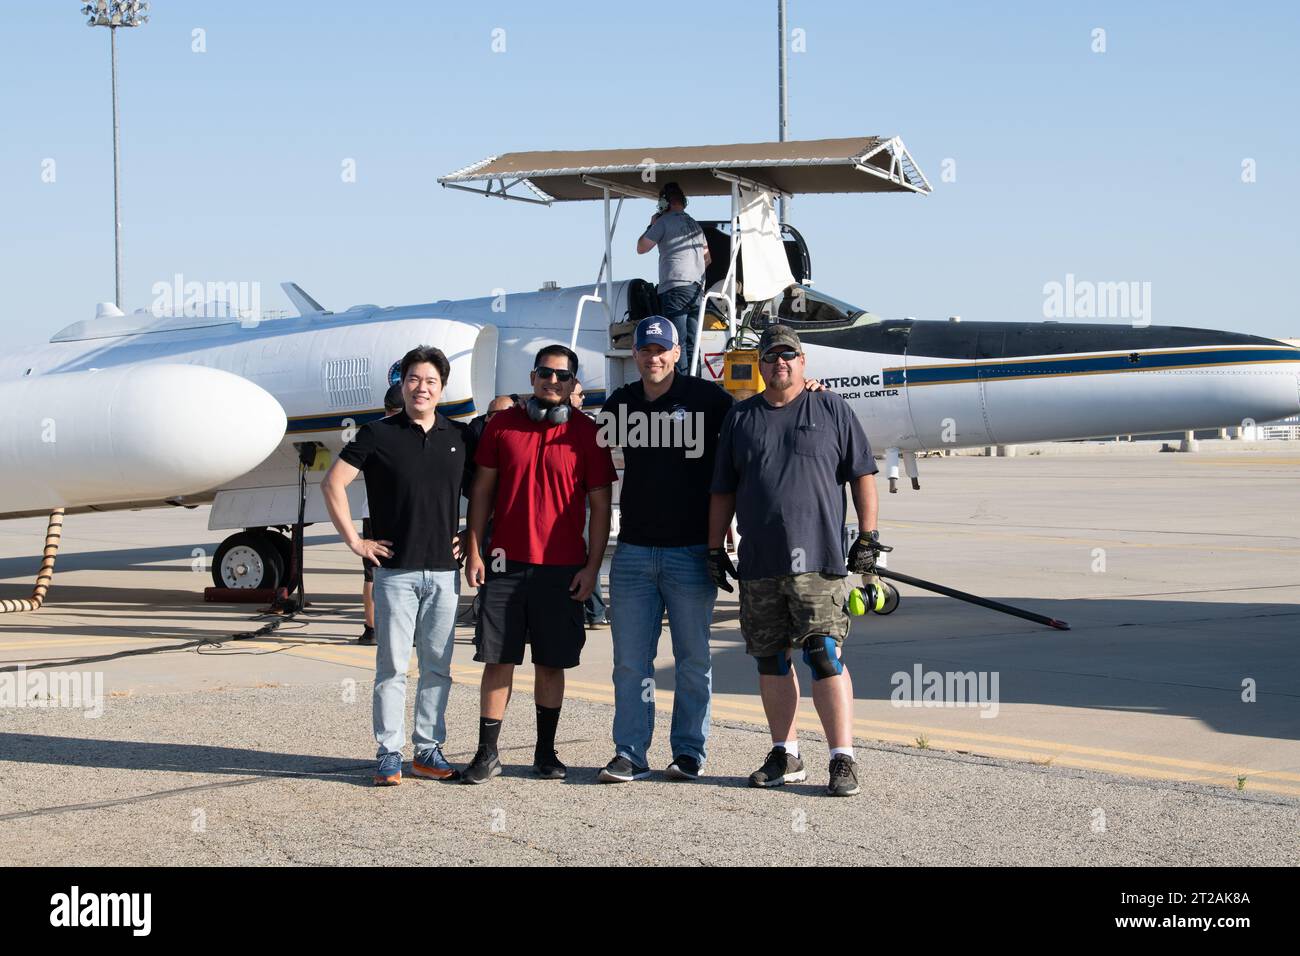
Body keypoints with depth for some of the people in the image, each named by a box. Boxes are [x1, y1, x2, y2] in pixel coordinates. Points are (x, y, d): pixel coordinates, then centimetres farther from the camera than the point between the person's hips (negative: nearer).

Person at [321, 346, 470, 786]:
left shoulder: (459, 436, 8)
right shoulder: (378, 434, -1)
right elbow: (332, 483, -3)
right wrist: (354, 541, -5)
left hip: (443, 571, 3)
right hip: (395, 569, -3)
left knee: (438, 666, 7)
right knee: (392, 666, -1)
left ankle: (429, 749, 16)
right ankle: (389, 754, 5)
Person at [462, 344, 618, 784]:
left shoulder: (586, 433, 1)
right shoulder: (502, 425, 5)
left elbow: (600, 506, 3)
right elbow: (482, 491, 9)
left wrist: (592, 567, -3)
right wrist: (474, 552, 2)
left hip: (562, 568, -1)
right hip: (505, 564, 1)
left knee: (551, 663, 6)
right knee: (498, 660, 2)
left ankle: (546, 751, 18)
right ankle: (487, 752, 9)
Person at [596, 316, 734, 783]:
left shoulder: (705, 398, -2)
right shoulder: (620, 404, 11)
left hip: (690, 551, -3)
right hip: (633, 550, 3)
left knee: (693, 660, 5)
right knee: (630, 660, 3)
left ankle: (689, 752, 15)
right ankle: (630, 754, 8)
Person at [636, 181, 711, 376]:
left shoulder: (664, 221, -2)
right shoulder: (695, 224, 21)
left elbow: (641, 248, 4)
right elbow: (707, 258, 28)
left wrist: (651, 226, 17)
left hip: (674, 287, -7)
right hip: (697, 288, 7)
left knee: (677, 342, -11)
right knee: (691, 343, 6)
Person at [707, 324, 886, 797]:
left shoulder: (831, 409, 6)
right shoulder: (740, 418, 13)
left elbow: (862, 475, 5)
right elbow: (723, 490, 15)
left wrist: (868, 536, -2)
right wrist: (714, 547, 10)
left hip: (818, 559, -4)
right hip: (758, 563, 4)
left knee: (824, 656, -10)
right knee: (770, 660, 8)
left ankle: (843, 759, -6)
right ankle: (785, 755, 18)